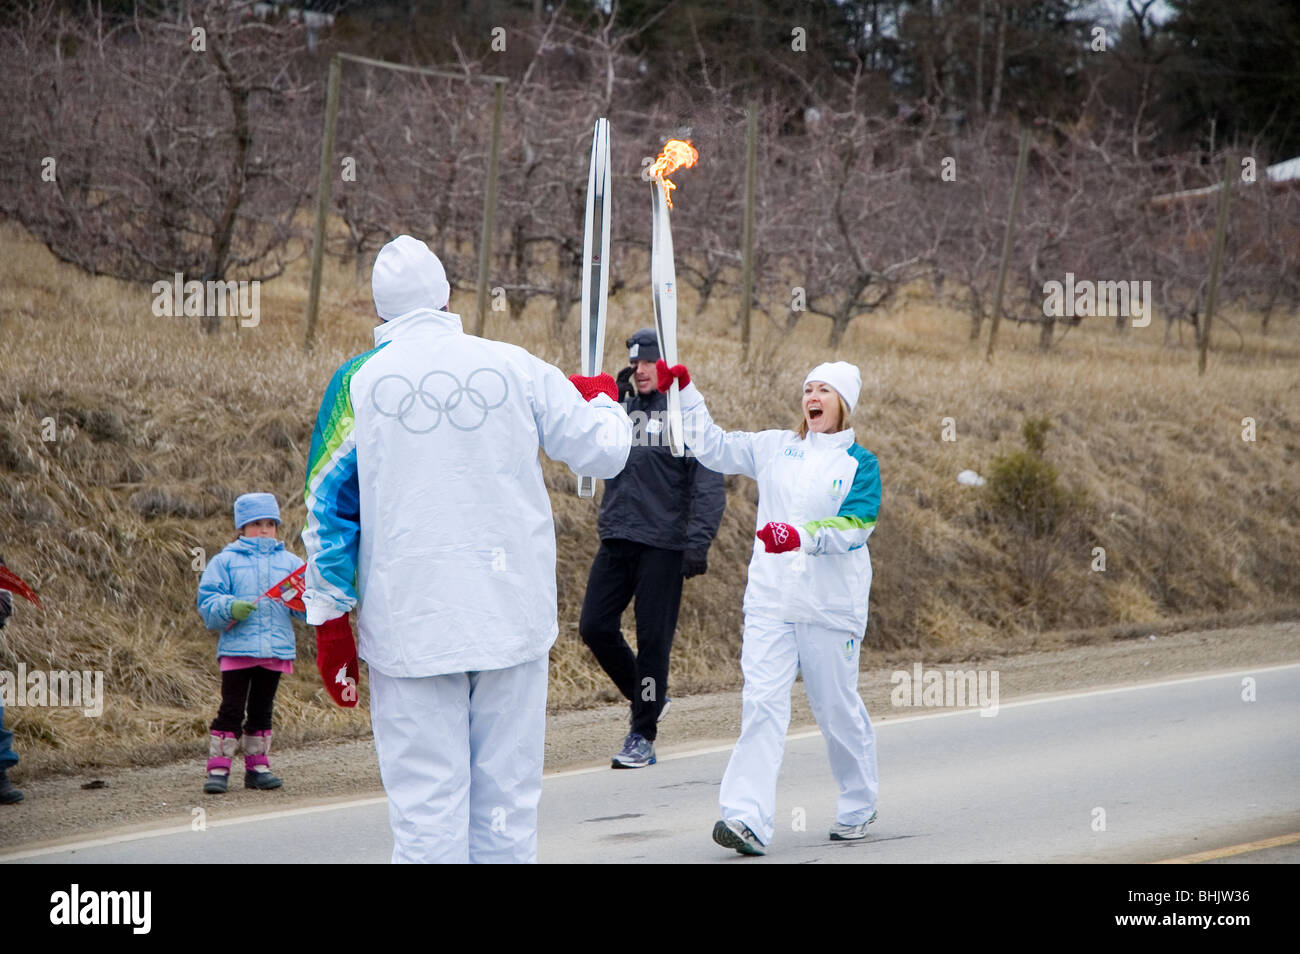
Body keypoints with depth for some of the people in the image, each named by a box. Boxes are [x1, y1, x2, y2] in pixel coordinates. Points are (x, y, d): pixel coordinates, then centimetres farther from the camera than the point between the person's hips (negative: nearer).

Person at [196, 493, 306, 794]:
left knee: (261, 710, 11)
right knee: (232, 710, -7)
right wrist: (230, 608, -21)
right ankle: (218, 769, -3)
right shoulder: (226, 561, 3)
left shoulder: (289, 562, 12)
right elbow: (208, 602, -3)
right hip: (237, 647, -3)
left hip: (275, 648, 3)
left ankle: (257, 767, 18)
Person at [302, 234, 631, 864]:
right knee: (506, 794, 8)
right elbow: (604, 453, 8)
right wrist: (603, 400, 30)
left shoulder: (358, 382, -2)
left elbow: (329, 508, -3)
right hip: (511, 616, 1)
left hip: (410, 622, -1)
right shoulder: (514, 368, 1)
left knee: (425, 806, -1)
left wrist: (330, 623, 3)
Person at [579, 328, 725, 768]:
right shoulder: (621, 409, 13)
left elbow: (708, 485, -8)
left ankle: (643, 736, 6)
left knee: (653, 638, -1)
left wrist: (698, 543, -17)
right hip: (617, 540, 6)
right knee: (595, 627, 1)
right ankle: (646, 696, 23)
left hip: (662, 545, -6)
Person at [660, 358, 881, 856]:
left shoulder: (860, 464, -1)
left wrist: (802, 536, -30)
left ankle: (858, 807, 29)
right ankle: (748, 819, -17)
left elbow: (853, 528, -14)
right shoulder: (775, 448, 9)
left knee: (836, 708, 8)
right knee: (761, 704, -9)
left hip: (831, 605, -2)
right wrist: (685, 393, -1)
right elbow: (712, 447, 10)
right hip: (771, 599, 2)